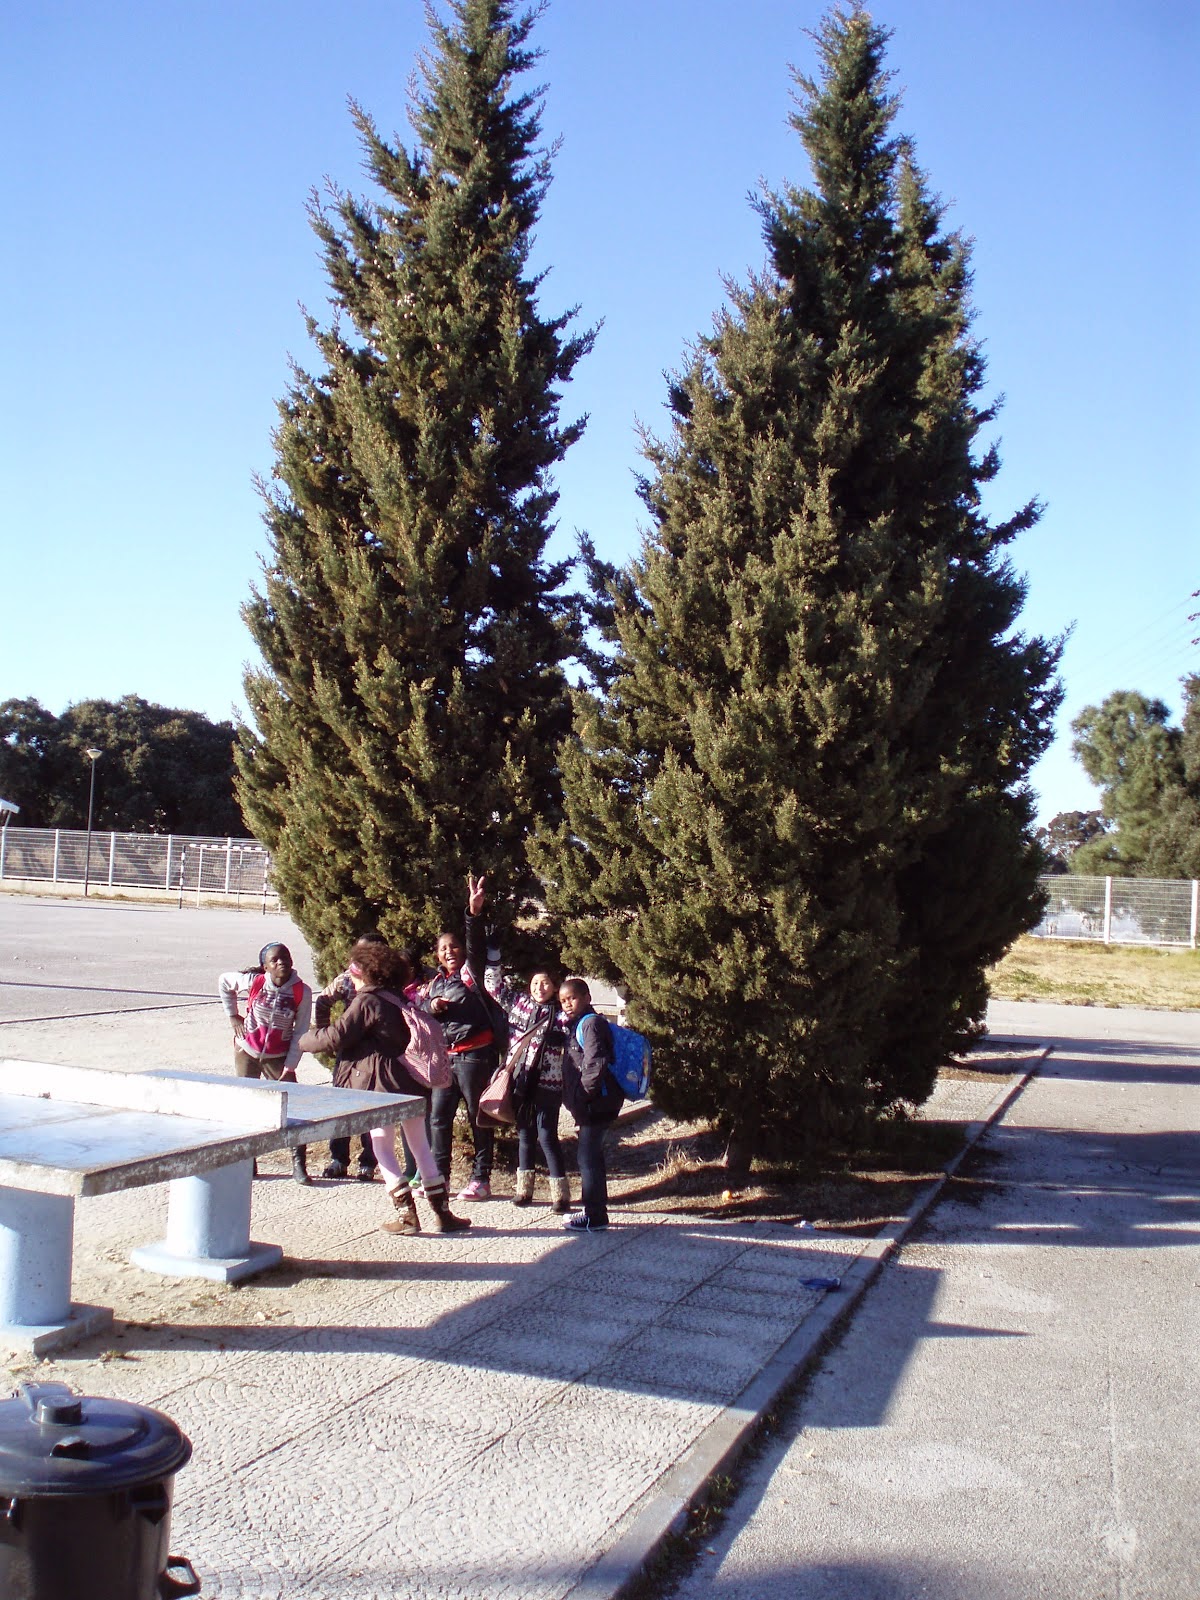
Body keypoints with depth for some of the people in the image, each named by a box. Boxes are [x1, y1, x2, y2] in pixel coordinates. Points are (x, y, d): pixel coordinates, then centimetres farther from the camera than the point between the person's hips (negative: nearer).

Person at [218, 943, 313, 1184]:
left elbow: (300, 1032, -8)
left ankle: (298, 1164, 0)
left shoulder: (302, 992, -14)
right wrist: (233, 1017, 2)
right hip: (247, 1053, 1)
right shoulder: (253, 981, -14)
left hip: (279, 1058, -1)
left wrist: (289, 1068, -10)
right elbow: (223, 981, 6)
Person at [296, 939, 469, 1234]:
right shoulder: (396, 999, 12)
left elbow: (336, 1037, -11)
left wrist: (305, 1040, 5)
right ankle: (442, 1213, 16)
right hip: (411, 1081, 8)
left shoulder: (366, 1001, -12)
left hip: (383, 1085, -8)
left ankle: (407, 1214, 3)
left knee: (383, 1149, 5)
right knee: (421, 1146, 14)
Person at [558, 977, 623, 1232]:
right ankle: (595, 1211, 27)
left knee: (588, 1158, -7)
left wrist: (585, 1092, -19)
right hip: (590, 1104, 11)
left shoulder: (590, 1023, -14)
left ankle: (595, 1217, -2)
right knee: (591, 1156, 17)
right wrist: (575, 1099, 15)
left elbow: (595, 1063, -26)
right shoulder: (577, 1024, 18)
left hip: (595, 1104, -11)